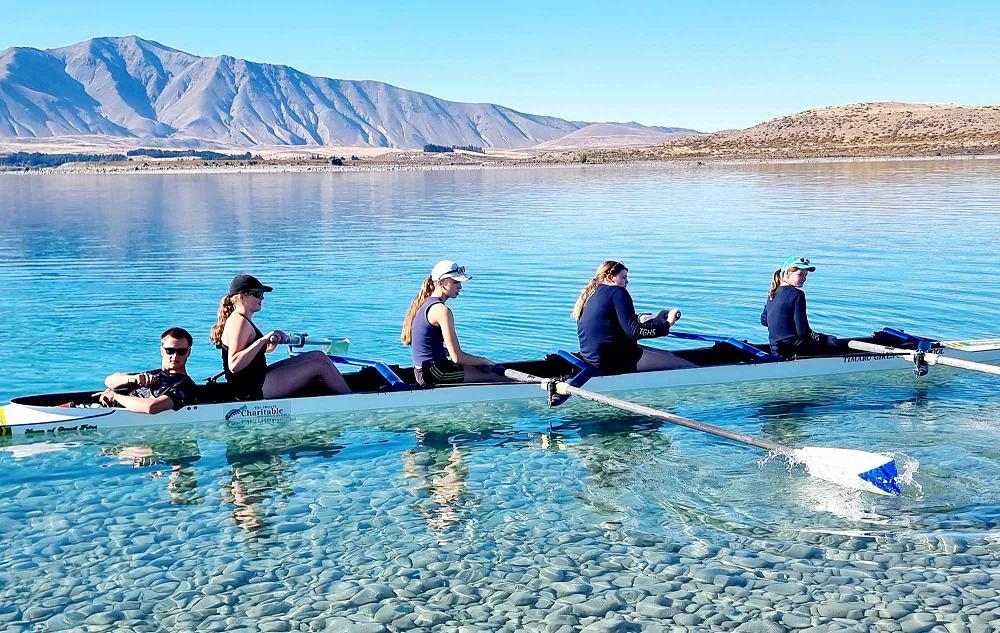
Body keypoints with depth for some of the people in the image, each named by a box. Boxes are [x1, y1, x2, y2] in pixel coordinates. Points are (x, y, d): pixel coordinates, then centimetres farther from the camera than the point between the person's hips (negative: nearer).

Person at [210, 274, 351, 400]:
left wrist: (267, 348, 15)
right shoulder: (239, 322, -18)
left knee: (318, 356, 7)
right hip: (253, 390, -11)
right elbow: (234, 366, -31)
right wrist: (263, 340, -33)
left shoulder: (244, 319, 14)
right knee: (320, 365, -10)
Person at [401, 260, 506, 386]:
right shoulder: (442, 310, -19)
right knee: (498, 378, -5)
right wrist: (484, 361, -4)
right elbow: (457, 357, -21)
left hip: (421, 371, 10)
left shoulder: (424, 303, 11)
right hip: (434, 373, -10)